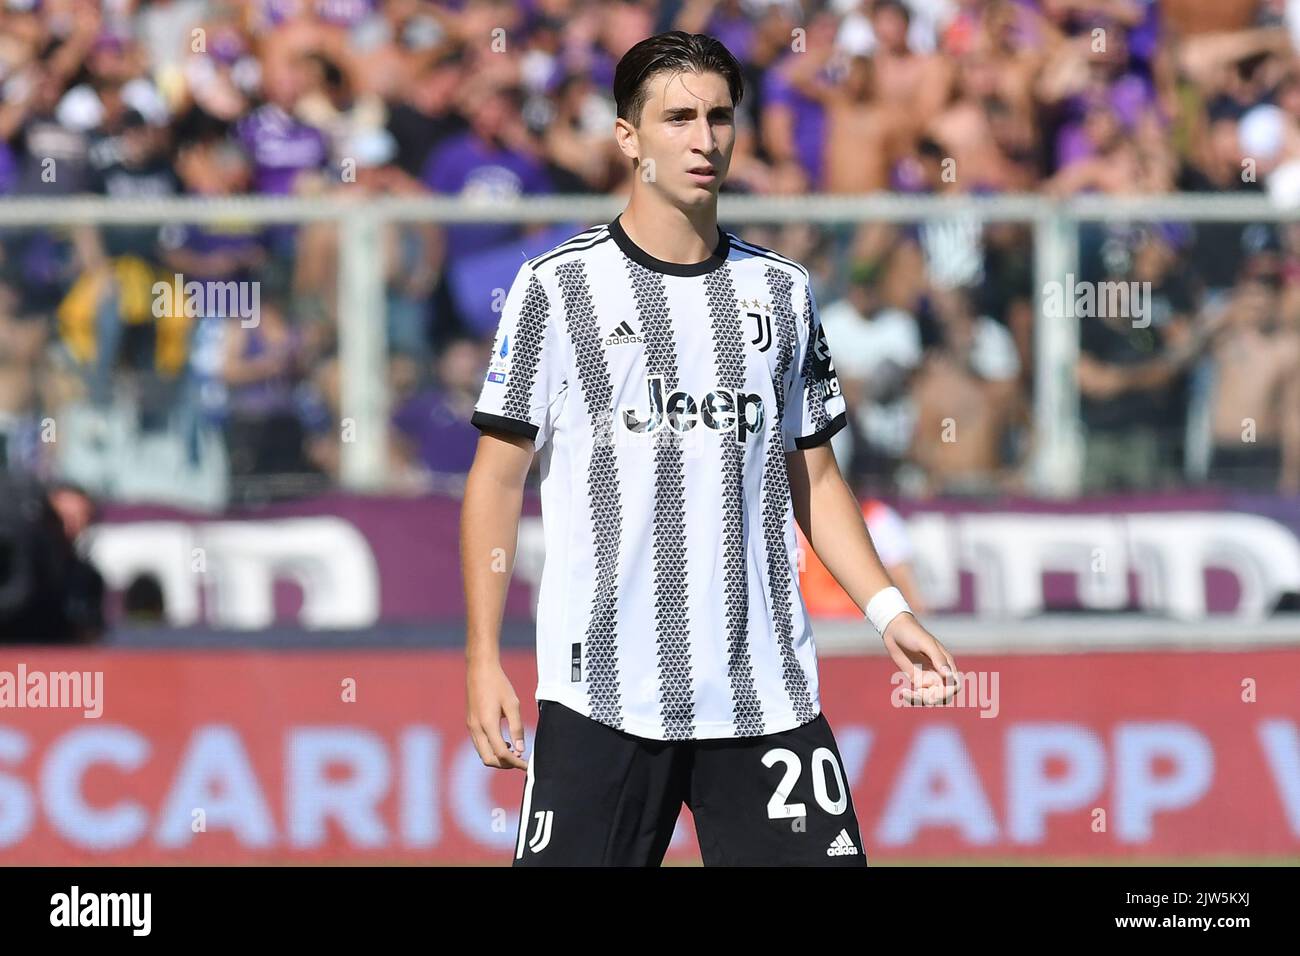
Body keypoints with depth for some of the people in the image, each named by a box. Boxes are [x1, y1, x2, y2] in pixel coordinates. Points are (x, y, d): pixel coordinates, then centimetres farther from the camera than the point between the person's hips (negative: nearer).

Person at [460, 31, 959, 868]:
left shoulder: (782, 291, 12)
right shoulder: (558, 287, 1)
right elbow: (498, 478, 2)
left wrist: (889, 610, 5)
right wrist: (484, 659, -4)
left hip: (767, 695, 3)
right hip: (602, 693, -3)